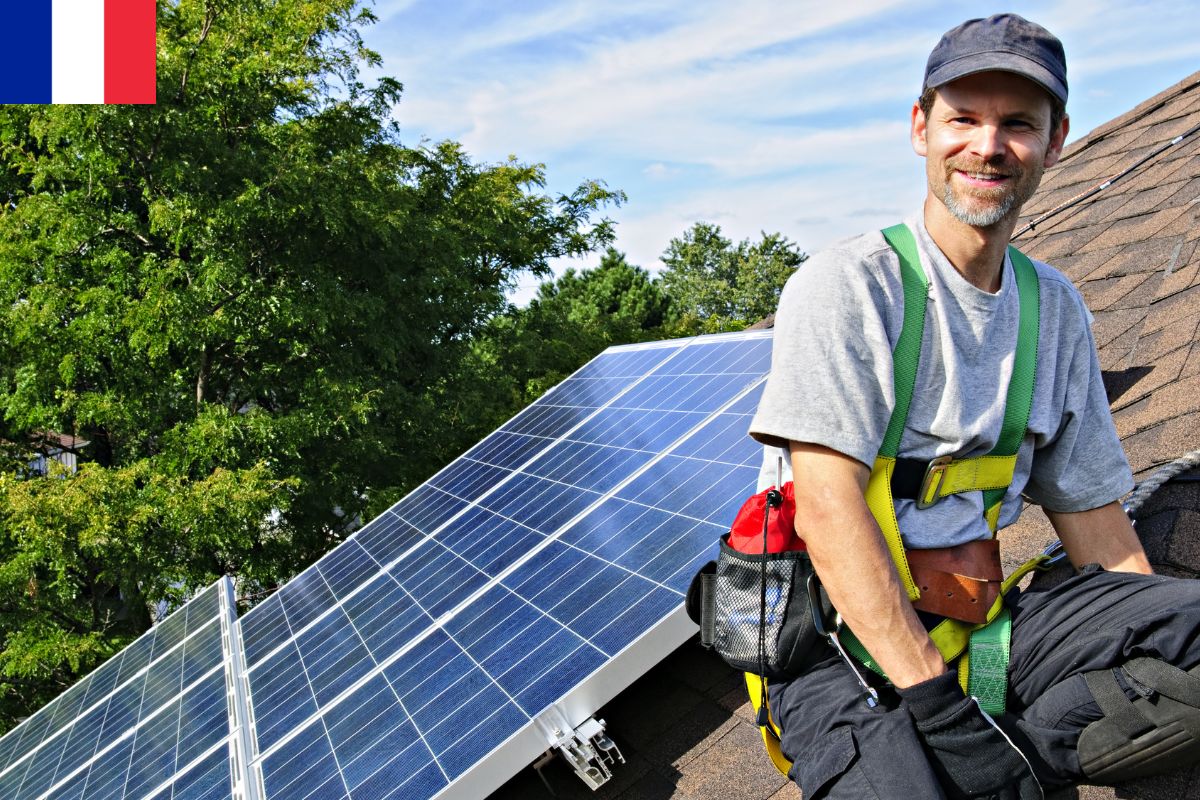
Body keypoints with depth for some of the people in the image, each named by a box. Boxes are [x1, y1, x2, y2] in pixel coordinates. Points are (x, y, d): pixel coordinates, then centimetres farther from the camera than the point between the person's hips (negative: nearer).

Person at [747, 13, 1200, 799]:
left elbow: (1090, 505, 14)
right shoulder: (845, 284, -10)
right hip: (836, 625, -5)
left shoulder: (1057, 308, 10)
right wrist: (940, 704, -24)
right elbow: (827, 505, -19)